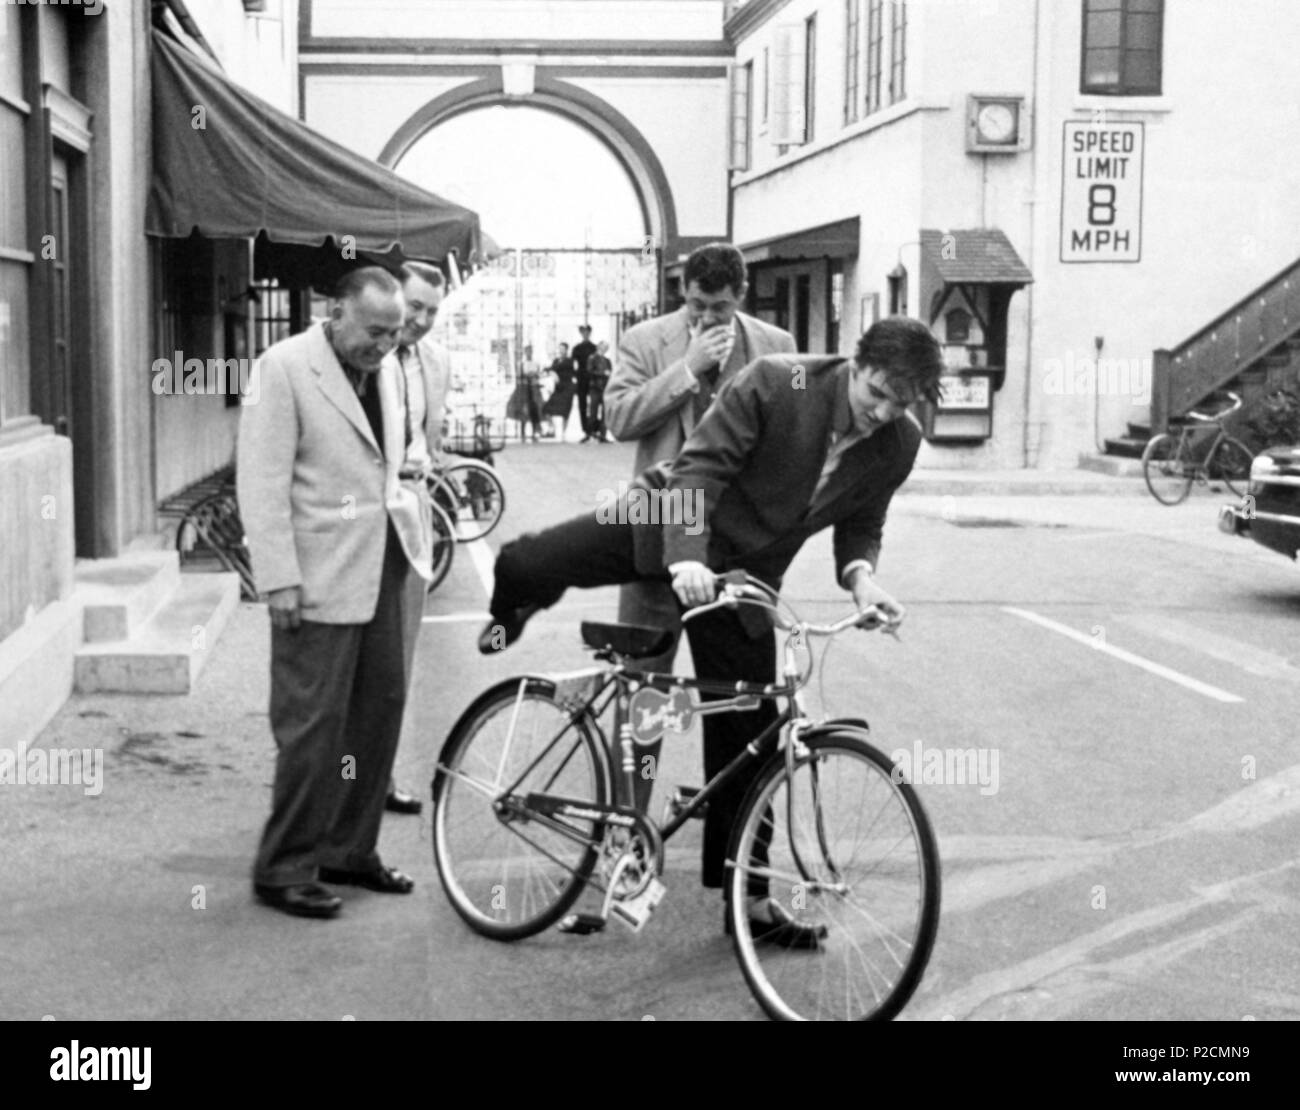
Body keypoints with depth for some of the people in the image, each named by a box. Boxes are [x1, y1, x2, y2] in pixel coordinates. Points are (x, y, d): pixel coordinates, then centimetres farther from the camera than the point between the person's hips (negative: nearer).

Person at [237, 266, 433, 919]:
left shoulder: (384, 367, 12)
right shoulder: (284, 367, -10)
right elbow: (263, 481, -13)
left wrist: (414, 538, 12)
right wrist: (279, 579, -18)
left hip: (385, 566, 8)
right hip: (320, 577, -8)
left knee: (380, 710, 11)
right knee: (313, 723, -5)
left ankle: (349, 851, 25)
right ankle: (284, 870, 7)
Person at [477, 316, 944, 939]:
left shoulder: (899, 444, -8)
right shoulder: (775, 383, -23)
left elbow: (861, 524, 4)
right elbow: (701, 467, -24)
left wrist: (859, 573, -18)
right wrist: (687, 556, -39)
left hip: (744, 573, 3)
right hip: (669, 521, -3)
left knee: (745, 735, 5)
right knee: (522, 565, -13)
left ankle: (747, 893, 19)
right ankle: (514, 610, 30)